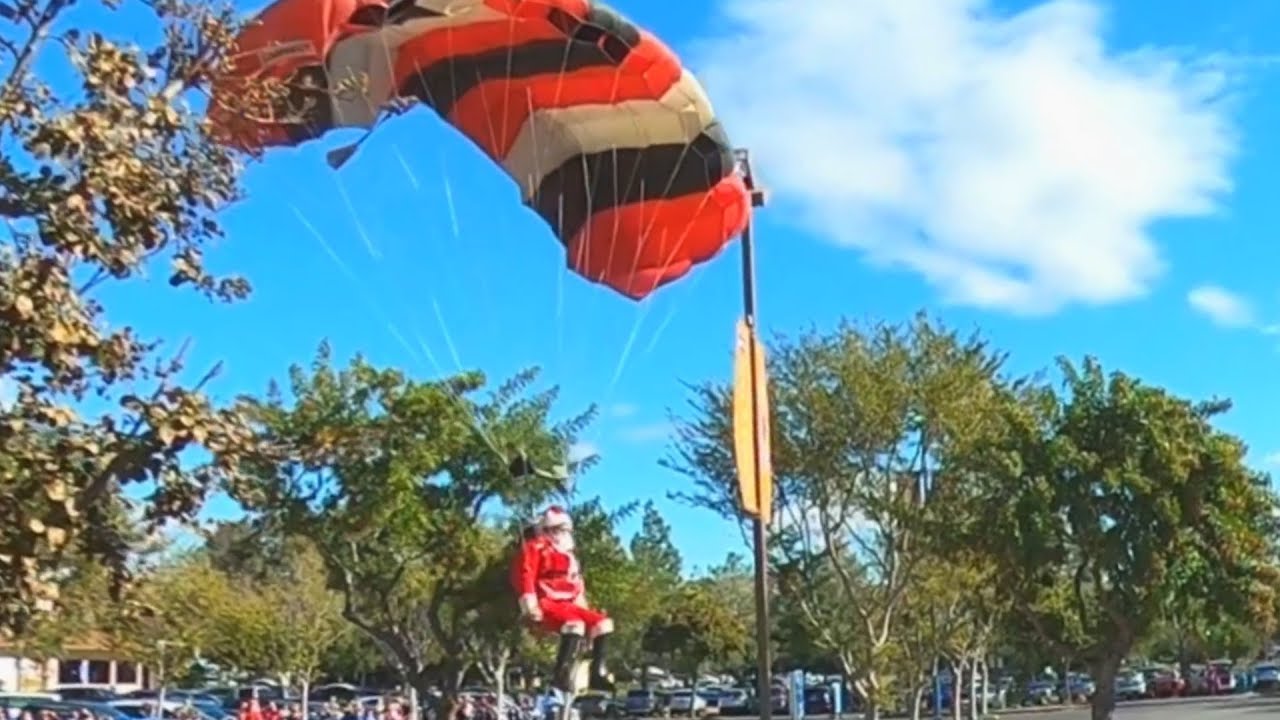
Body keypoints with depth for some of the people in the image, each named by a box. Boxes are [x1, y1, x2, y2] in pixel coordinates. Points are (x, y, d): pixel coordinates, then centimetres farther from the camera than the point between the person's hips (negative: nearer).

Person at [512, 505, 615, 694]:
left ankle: (598, 673, -1)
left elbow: (577, 584, 29)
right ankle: (562, 673, -35)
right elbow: (524, 575, -14)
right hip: (545, 605, -9)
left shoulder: (568, 555, 25)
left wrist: (582, 605, 16)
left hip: (568, 605, 9)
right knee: (575, 624, -34)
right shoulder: (535, 548, -2)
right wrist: (530, 605, -22)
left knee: (603, 622, 1)